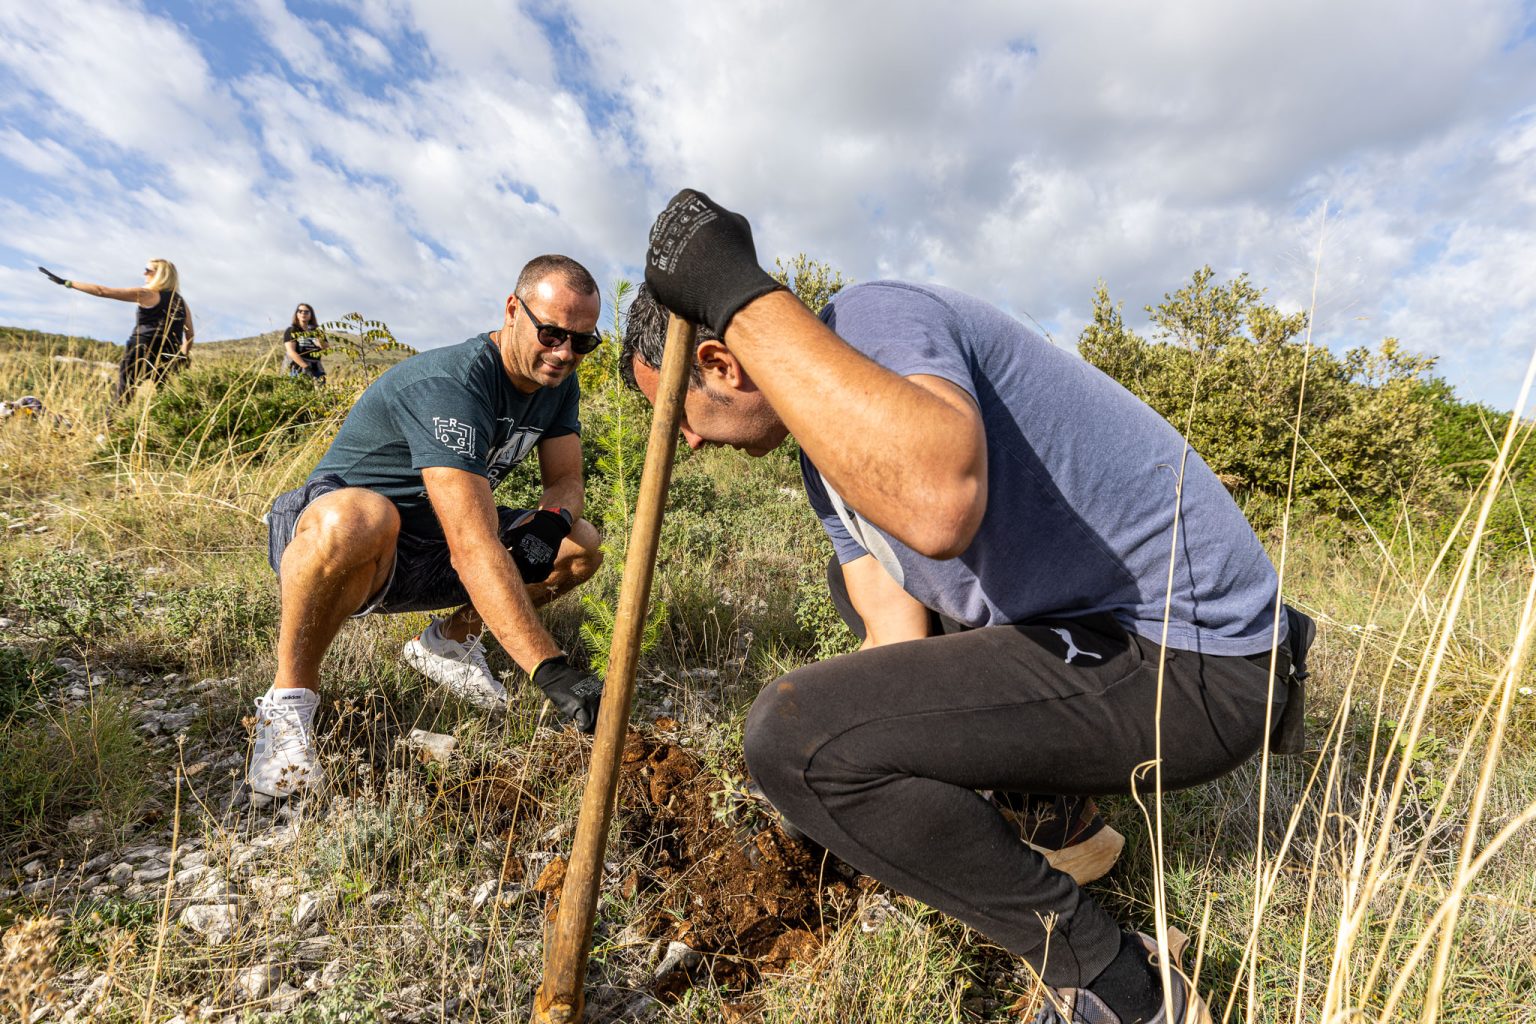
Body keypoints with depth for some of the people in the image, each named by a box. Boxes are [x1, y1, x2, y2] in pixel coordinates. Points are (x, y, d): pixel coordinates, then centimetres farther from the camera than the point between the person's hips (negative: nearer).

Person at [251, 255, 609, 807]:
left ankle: (449, 640, 14)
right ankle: (290, 696, -14)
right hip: (331, 528, -7)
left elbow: (566, 480, 4)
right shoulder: (449, 384, -29)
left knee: (582, 547, -4)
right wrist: (552, 672, -43)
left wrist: (550, 518, -22)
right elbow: (473, 549, -39)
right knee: (357, 517, -42)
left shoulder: (558, 381, -3)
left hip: (425, 556, 7)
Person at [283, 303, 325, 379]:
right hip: (297, 369, -3)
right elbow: (291, 352, -6)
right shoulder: (291, 330, 6)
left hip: (315, 370, 3)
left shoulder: (316, 331, 16)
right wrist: (306, 367, -18)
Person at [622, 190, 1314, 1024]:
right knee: (857, 575, 26)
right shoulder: (826, 459, 11)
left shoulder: (869, 320, -17)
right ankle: (1048, 813, 25)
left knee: (792, 734, -21)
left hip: (1189, 662, -10)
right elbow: (899, 634, 7)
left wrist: (742, 295, -31)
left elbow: (939, 503, -41)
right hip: (1083, 617, 10)